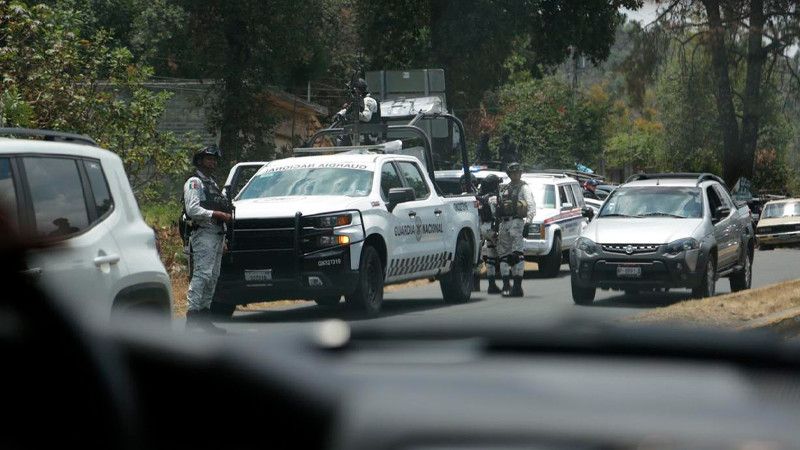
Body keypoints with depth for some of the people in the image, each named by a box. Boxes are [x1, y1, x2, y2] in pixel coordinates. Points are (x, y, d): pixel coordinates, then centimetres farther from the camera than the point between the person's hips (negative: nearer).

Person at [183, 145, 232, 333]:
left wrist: (223, 240, 21)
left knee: (213, 277, 8)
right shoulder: (194, 182, -2)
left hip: (217, 235, 9)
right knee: (201, 274, -16)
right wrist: (216, 214, -21)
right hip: (203, 234, -9)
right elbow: (192, 210, -15)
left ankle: (205, 316, 12)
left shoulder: (212, 184, 26)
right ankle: (192, 315, -20)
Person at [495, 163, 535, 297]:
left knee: (518, 254, -11)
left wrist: (528, 221, -17)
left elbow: (532, 205, -5)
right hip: (504, 223, 7)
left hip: (517, 222, -7)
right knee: (503, 254, 7)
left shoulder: (524, 188, 2)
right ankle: (506, 285, 13)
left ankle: (517, 286, -13)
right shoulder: (505, 189, 21)